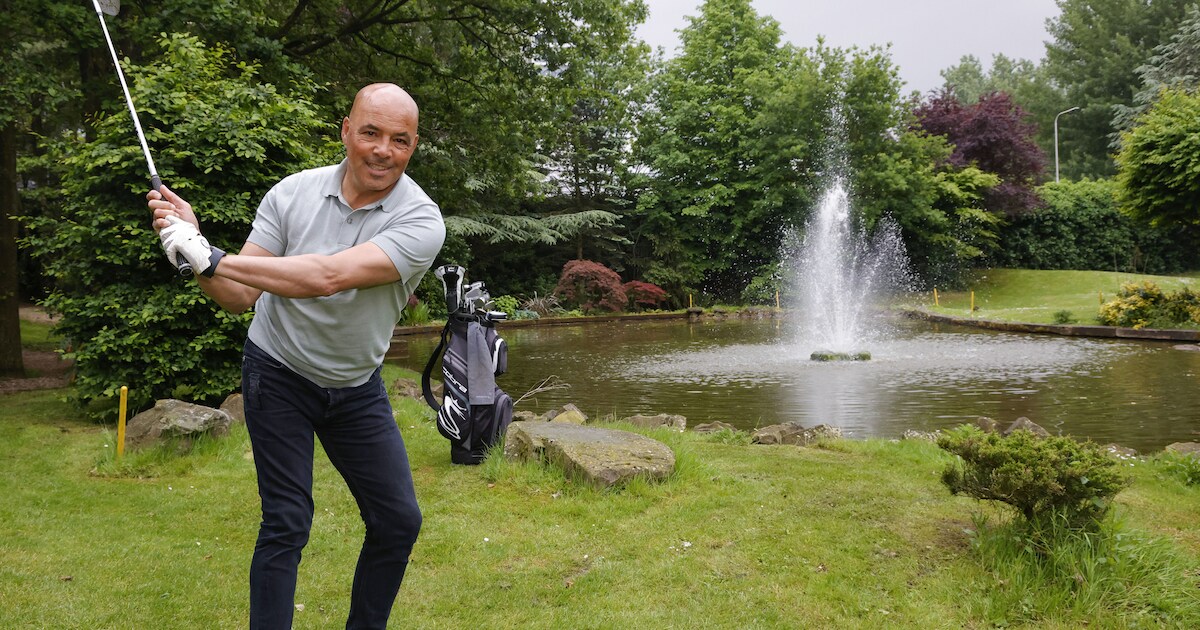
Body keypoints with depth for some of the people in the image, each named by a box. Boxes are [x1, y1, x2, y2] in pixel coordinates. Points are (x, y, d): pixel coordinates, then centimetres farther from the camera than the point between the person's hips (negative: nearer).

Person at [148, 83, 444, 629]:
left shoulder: (421, 220, -20)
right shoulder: (292, 194, -13)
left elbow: (330, 277, -34)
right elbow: (239, 297, -11)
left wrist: (215, 257, -34)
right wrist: (193, 246, -30)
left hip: (357, 387, 1)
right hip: (279, 374, -1)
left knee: (398, 521, 3)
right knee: (286, 522, -7)